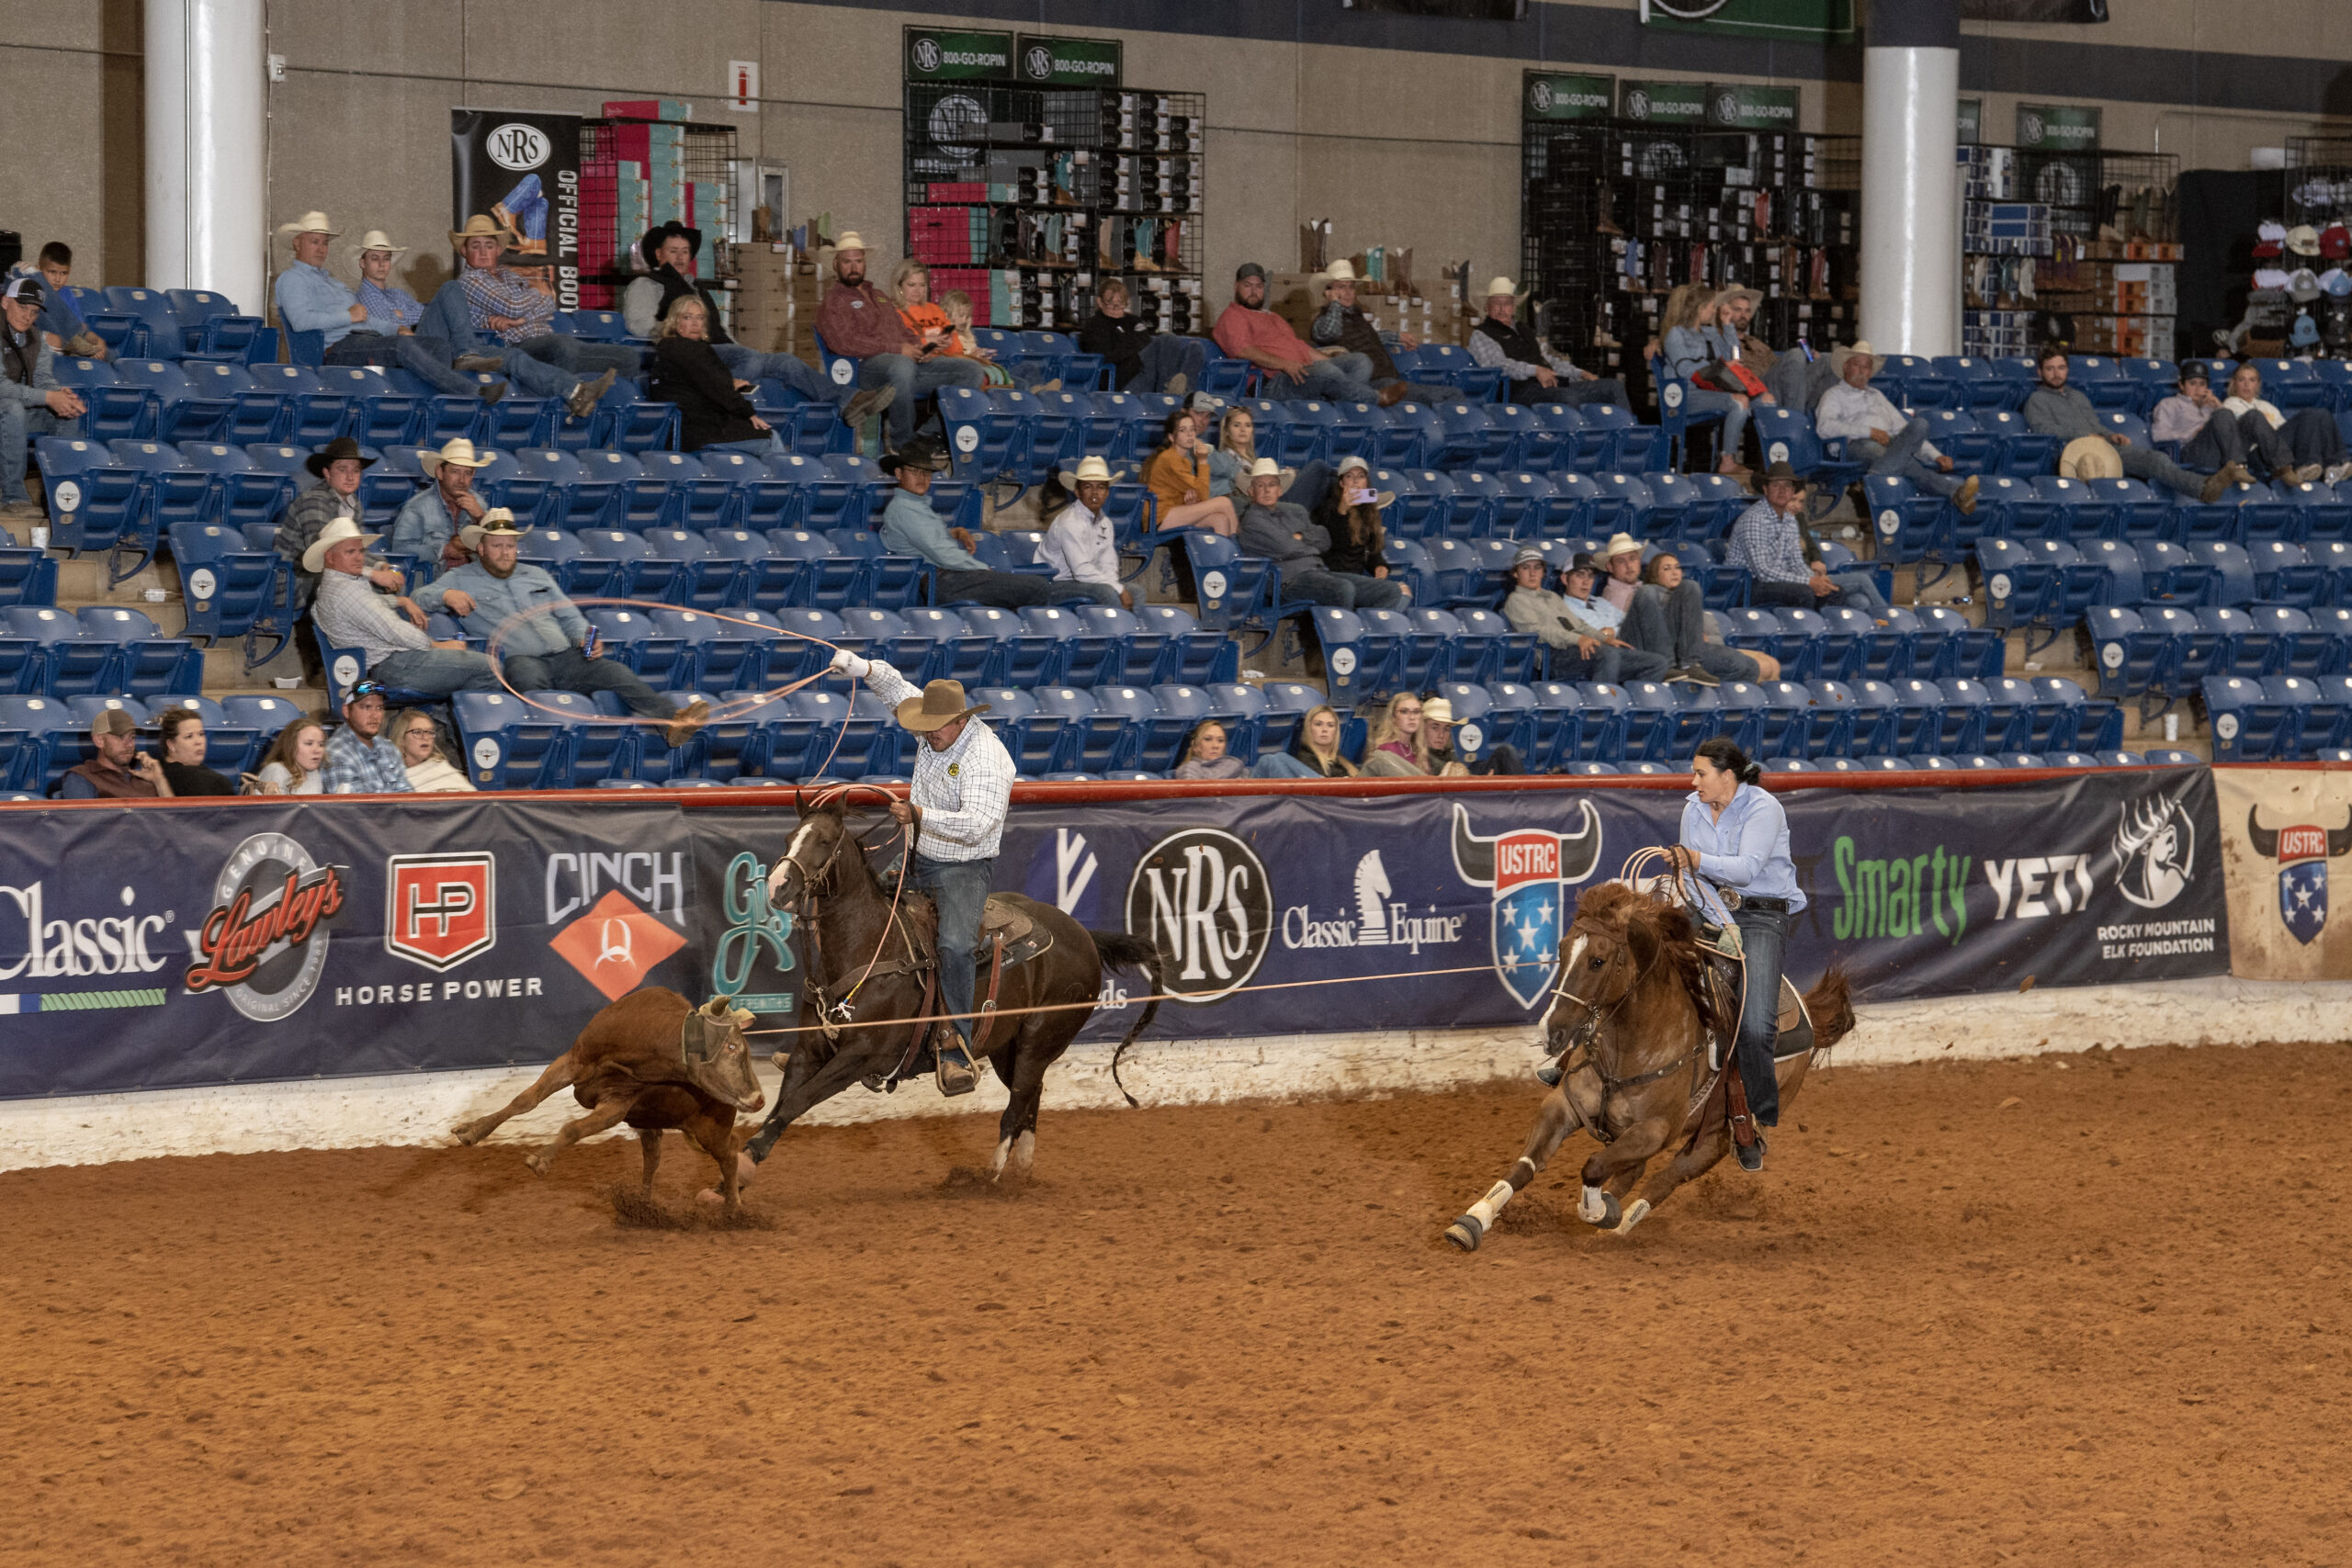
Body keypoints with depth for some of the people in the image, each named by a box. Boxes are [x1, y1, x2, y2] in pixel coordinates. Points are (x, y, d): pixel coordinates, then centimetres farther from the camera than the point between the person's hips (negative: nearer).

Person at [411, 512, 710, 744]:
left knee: (616, 672, -23)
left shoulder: (536, 576, 30)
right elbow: (419, 598, 6)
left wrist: (584, 639, 7)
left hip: (565, 655, 4)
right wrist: (446, 595, -16)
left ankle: (672, 722, -41)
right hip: (518, 659, -4)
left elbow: (569, 616, 29)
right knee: (528, 676, -42)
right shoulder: (462, 579, 16)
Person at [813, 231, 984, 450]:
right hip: (867, 365, -8)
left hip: (910, 360, 8)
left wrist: (917, 348, 8)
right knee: (902, 365, -44)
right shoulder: (833, 301, 8)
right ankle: (902, 442, -30)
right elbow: (844, 342, -9)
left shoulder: (879, 296, 33)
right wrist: (897, 349, -14)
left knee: (971, 370, -10)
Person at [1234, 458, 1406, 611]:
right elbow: (1286, 548, -9)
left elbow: (1325, 541, 17)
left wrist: (1300, 537, 0)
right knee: (1343, 589, -40)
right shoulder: (1253, 519, 2)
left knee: (1393, 591, -9)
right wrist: (1310, 542, 9)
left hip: (1320, 570, 8)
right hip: (1290, 579, -8)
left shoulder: (1295, 511, 25)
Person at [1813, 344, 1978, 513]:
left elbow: (1901, 428, 30)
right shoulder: (1834, 395, 19)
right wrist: (1869, 432, -11)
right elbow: (1825, 428, -3)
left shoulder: (1877, 395, 37)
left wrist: (1936, 456, 14)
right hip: (1860, 446, -5)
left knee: (1919, 425, -32)